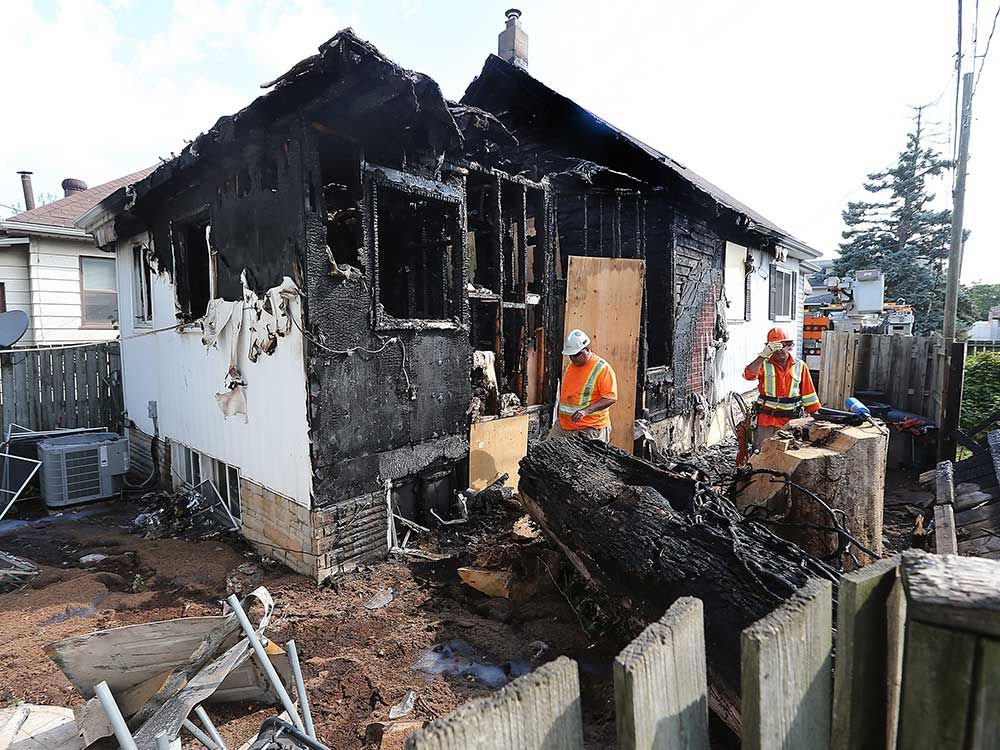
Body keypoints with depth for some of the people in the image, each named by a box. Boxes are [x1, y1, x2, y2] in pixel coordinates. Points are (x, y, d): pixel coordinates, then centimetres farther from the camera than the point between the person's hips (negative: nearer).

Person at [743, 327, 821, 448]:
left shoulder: (800, 366, 6)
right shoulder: (764, 364, -1)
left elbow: (808, 392, 10)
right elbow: (749, 375, -23)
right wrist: (764, 355, -27)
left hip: (790, 421, 2)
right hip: (766, 419, -2)